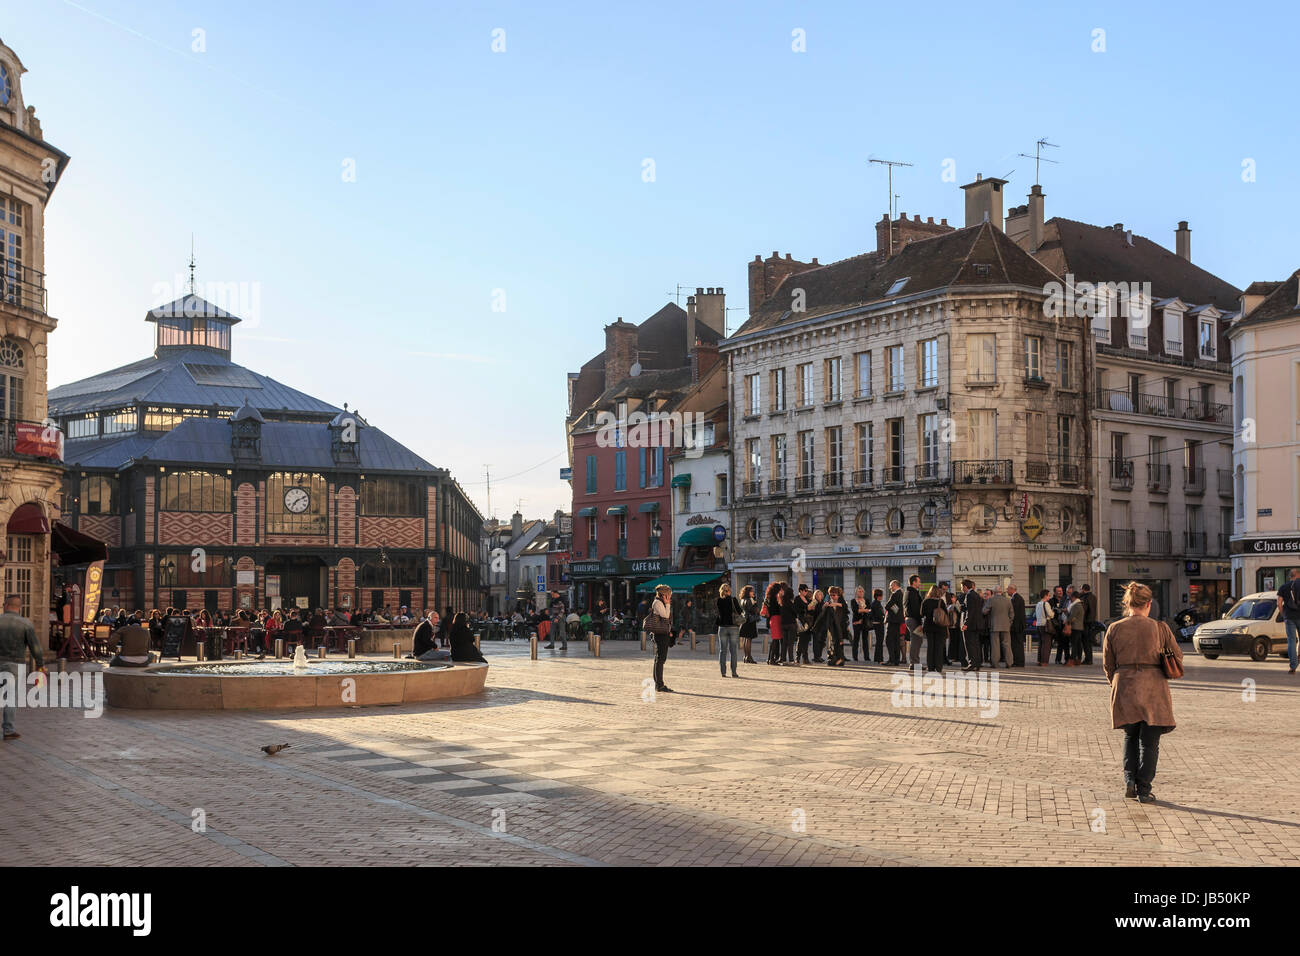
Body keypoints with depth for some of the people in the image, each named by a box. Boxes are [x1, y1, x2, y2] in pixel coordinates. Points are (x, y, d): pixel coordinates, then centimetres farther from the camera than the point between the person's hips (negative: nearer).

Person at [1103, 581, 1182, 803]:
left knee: (1130, 736, 21)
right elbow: (1178, 656, 8)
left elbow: (1107, 665, 6)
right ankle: (1144, 789, 5)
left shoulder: (1114, 629, -1)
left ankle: (1130, 780, 8)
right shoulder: (1159, 628, -5)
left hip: (1124, 688, 2)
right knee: (1149, 741, 7)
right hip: (1153, 689, -2)